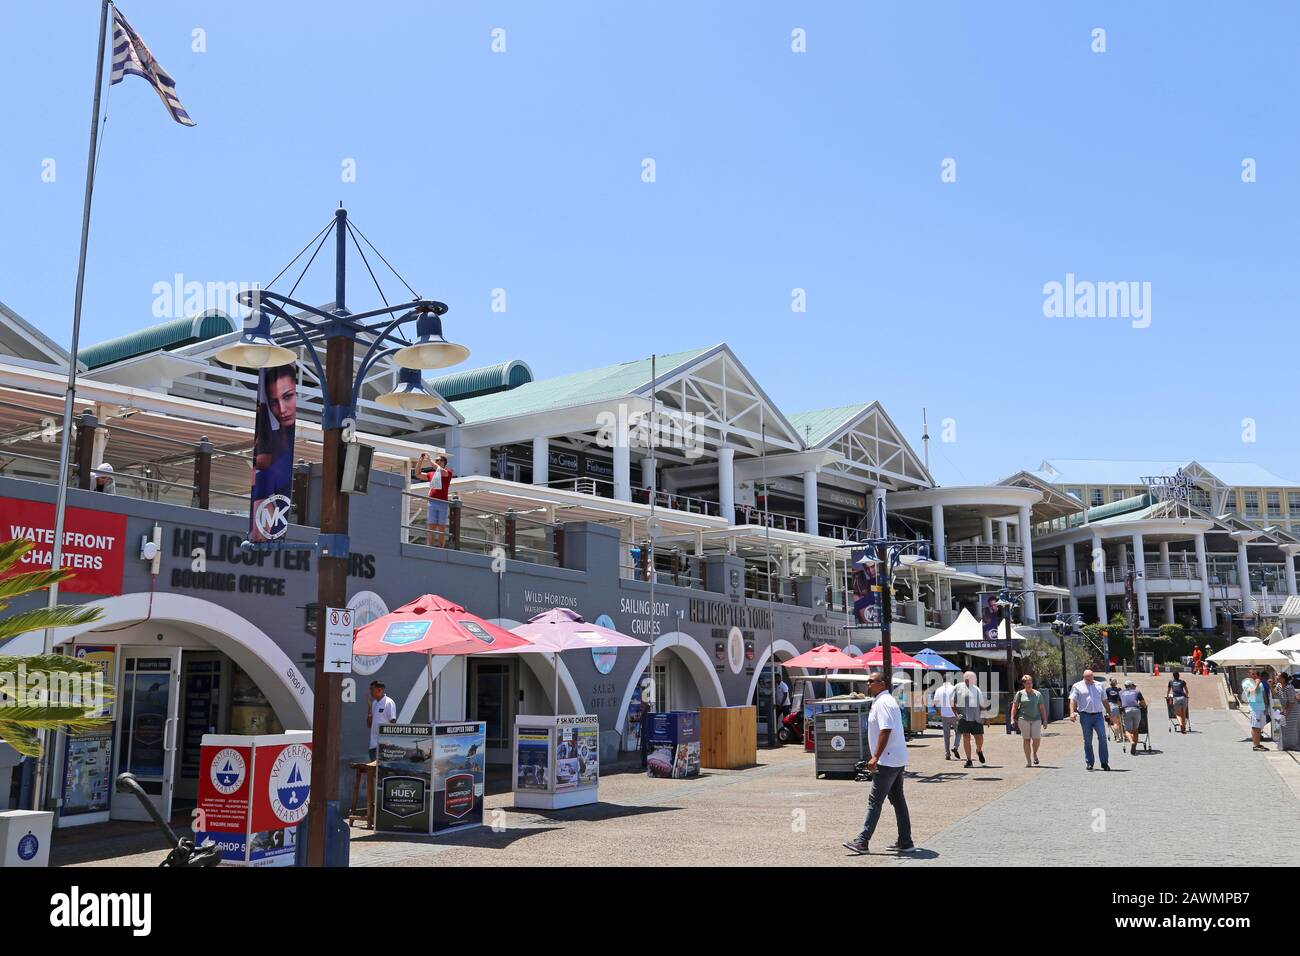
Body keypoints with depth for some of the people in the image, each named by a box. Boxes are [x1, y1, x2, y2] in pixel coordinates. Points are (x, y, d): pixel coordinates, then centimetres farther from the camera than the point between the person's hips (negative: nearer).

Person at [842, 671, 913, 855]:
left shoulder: (882, 703, -15)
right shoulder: (888, 701, 18)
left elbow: (885, 730, -24)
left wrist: (875, 757, -26)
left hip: (887, 761, -10)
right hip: (897, 760, 10)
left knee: (874, 801, -8)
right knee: (898, 800, 12)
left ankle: (862, 842, -6)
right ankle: (905, 842, 15)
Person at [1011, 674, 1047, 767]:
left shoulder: (1037, 694, 10)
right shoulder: (1020, 693, 5)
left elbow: (1042, 708, 12)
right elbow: (1014, 707, 6)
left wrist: (1045, 720, 7)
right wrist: (1012, 719, -1)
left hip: (1036, 719, 1)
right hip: (1024, 719, -1)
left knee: (1037, 739, -6)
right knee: (1026, 739, 0)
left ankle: (1034, 754, 24)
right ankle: (1028, 761, 7)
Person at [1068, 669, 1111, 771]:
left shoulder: (1099, 686, 15)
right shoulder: (1077, 686, 5)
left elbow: (1104, 700, 21)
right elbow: (1073, 700, -3)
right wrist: (1072, 713, -17)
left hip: (1098, 715, 2)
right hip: (1085, 716, -2)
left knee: (1102, 738, -8)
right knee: (1087, 741, 3)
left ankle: (1104, 762, -3)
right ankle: (1089, 763, 12)